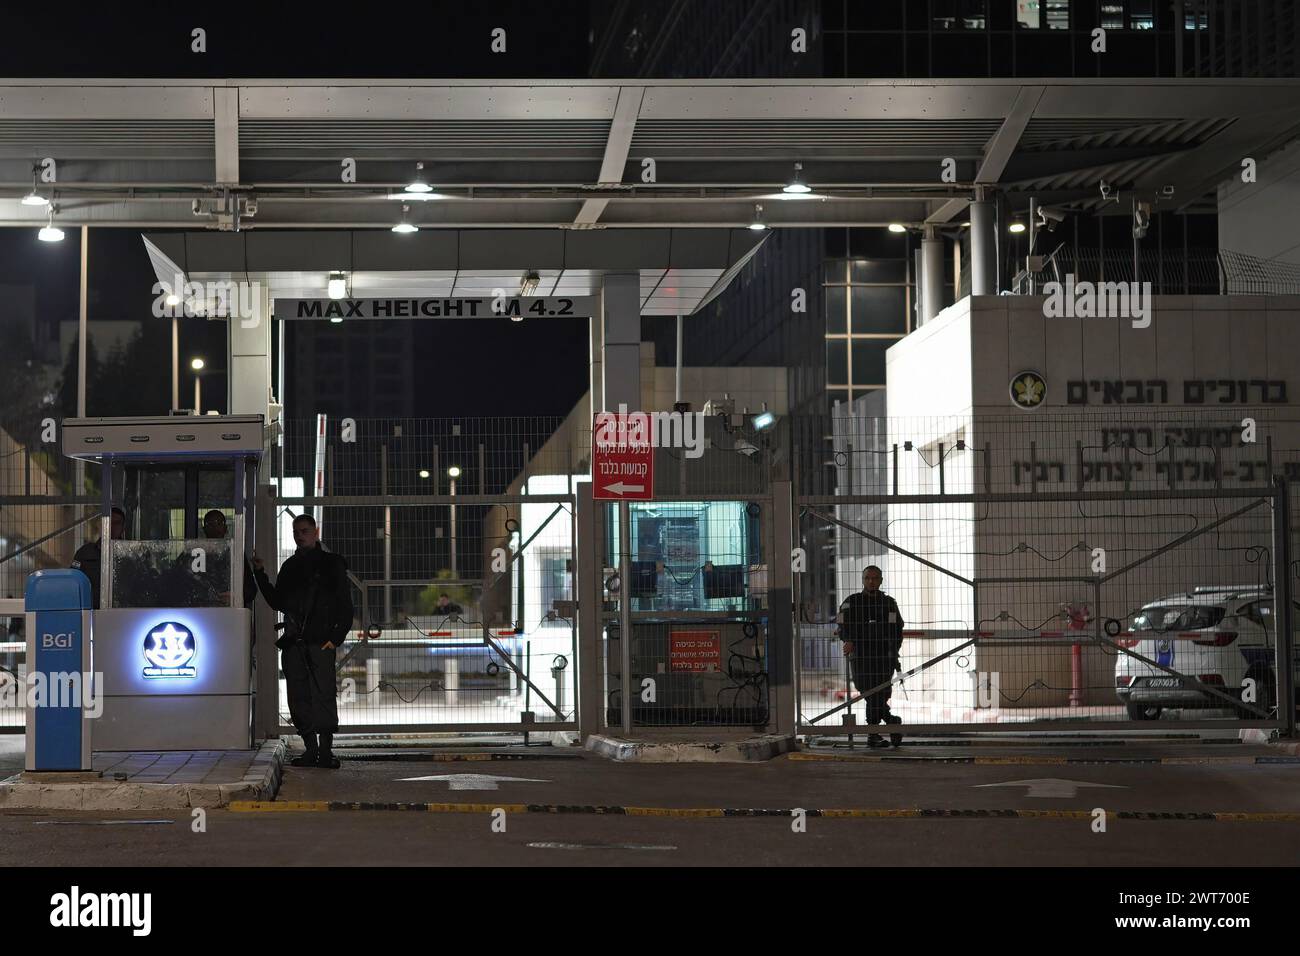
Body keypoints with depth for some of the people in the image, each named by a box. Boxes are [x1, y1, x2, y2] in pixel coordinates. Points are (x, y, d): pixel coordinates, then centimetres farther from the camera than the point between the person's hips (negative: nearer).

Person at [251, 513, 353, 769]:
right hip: (293, 643, 5)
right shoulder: (290, 566, 20)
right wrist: (260, 575, 12)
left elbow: (344, 604, 2)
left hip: (321, 642, -5)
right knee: (299, 697, 1)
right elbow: (278, 603, 20)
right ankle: (310, 749, 5)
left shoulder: (332, 563, 7)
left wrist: (336, 637, -8)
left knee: (324, 695, -12)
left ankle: (325, 750, -11)